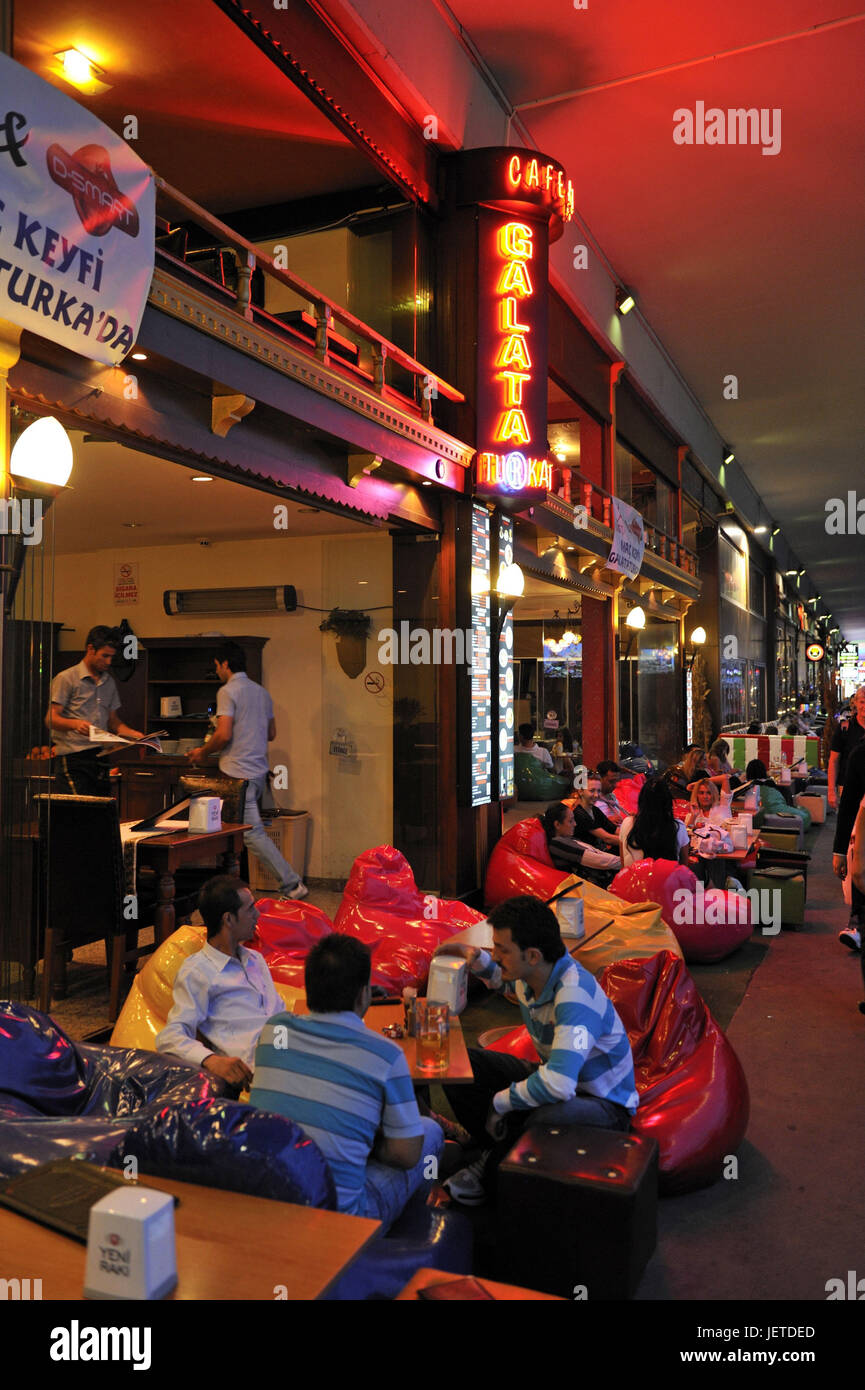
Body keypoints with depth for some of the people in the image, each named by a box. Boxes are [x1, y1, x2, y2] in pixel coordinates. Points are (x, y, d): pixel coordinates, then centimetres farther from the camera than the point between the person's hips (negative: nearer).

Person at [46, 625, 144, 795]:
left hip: (101, 757, 6)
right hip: (73, 757, -6)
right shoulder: (66, 678, 0)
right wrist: (75, 724, -25)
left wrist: (133, 734, 4)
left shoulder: (109, 682, 19)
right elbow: (51, 719, -5)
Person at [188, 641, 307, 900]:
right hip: (259, 771, 9)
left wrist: (203, 752, -2)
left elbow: (224, 735, -18)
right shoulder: (262, 692, 15)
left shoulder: (228, 691, -10)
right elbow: (271, 734, 19)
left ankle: (292, 884, -9)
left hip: (239, 773, -9)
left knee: (252, 833, -7)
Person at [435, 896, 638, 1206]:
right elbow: (501, 978, 19)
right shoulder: (528, 974, -10)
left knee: (547, 1118, -41)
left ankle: (489, 1171, -10)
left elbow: (558, 1085, -44)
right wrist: (476, 959, -4)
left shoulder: (574, 997, -35)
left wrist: (499, 1102, -28)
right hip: (553, 1077, 8)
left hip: (604, 1104, -7)